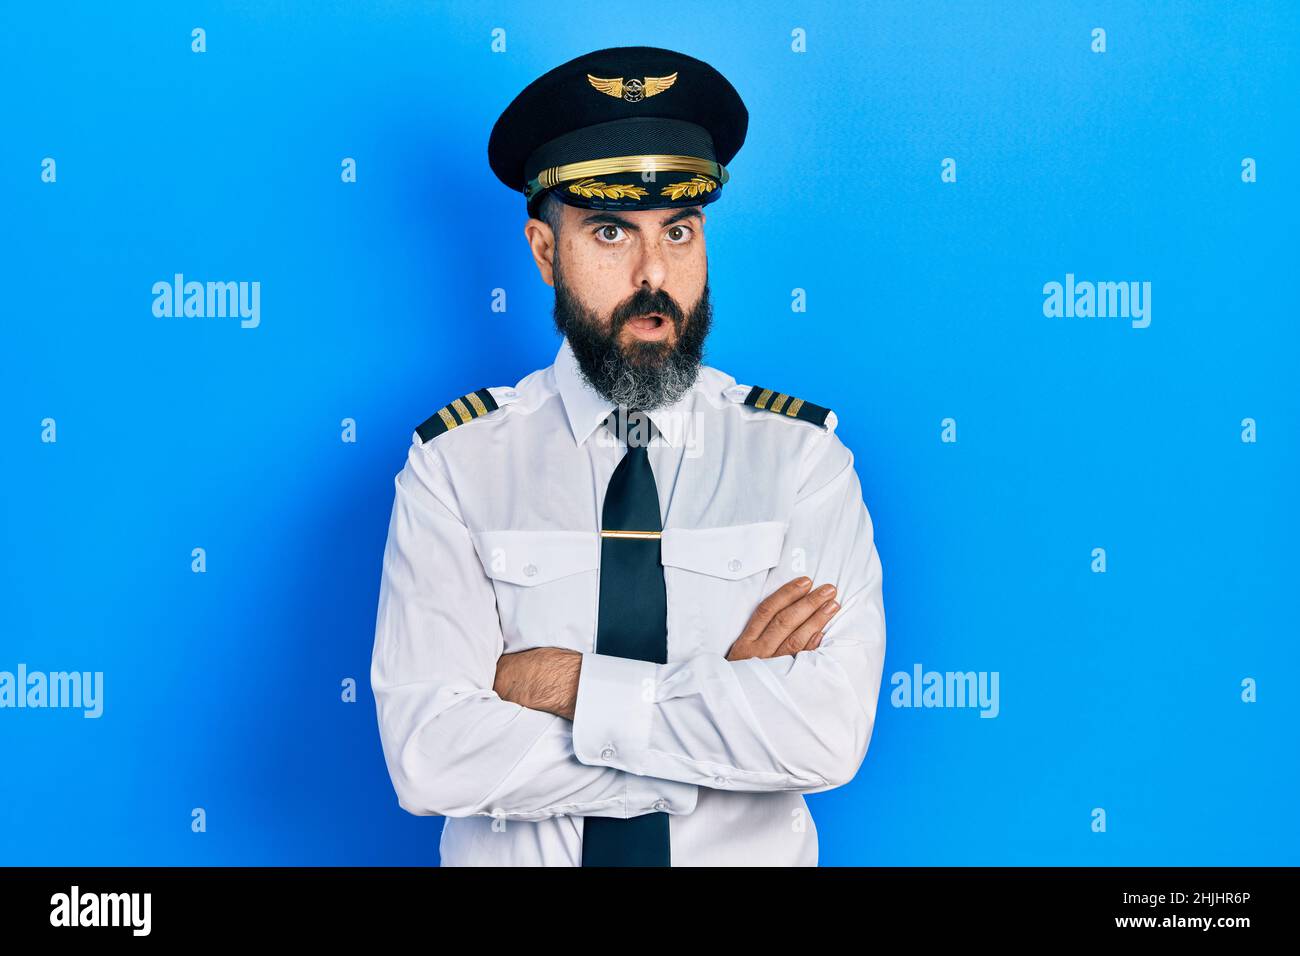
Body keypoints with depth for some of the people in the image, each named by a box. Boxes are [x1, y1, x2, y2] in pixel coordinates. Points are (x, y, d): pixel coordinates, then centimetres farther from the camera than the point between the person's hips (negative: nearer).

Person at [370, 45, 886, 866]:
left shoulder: (801, 452, -10)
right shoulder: (454, 462, -11)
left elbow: (831, 735, -20)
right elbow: (429, 757, -20)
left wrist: (575, 683, -21)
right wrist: (724, 701, -21)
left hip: (750, 853, 1)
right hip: (511, 856, 0)